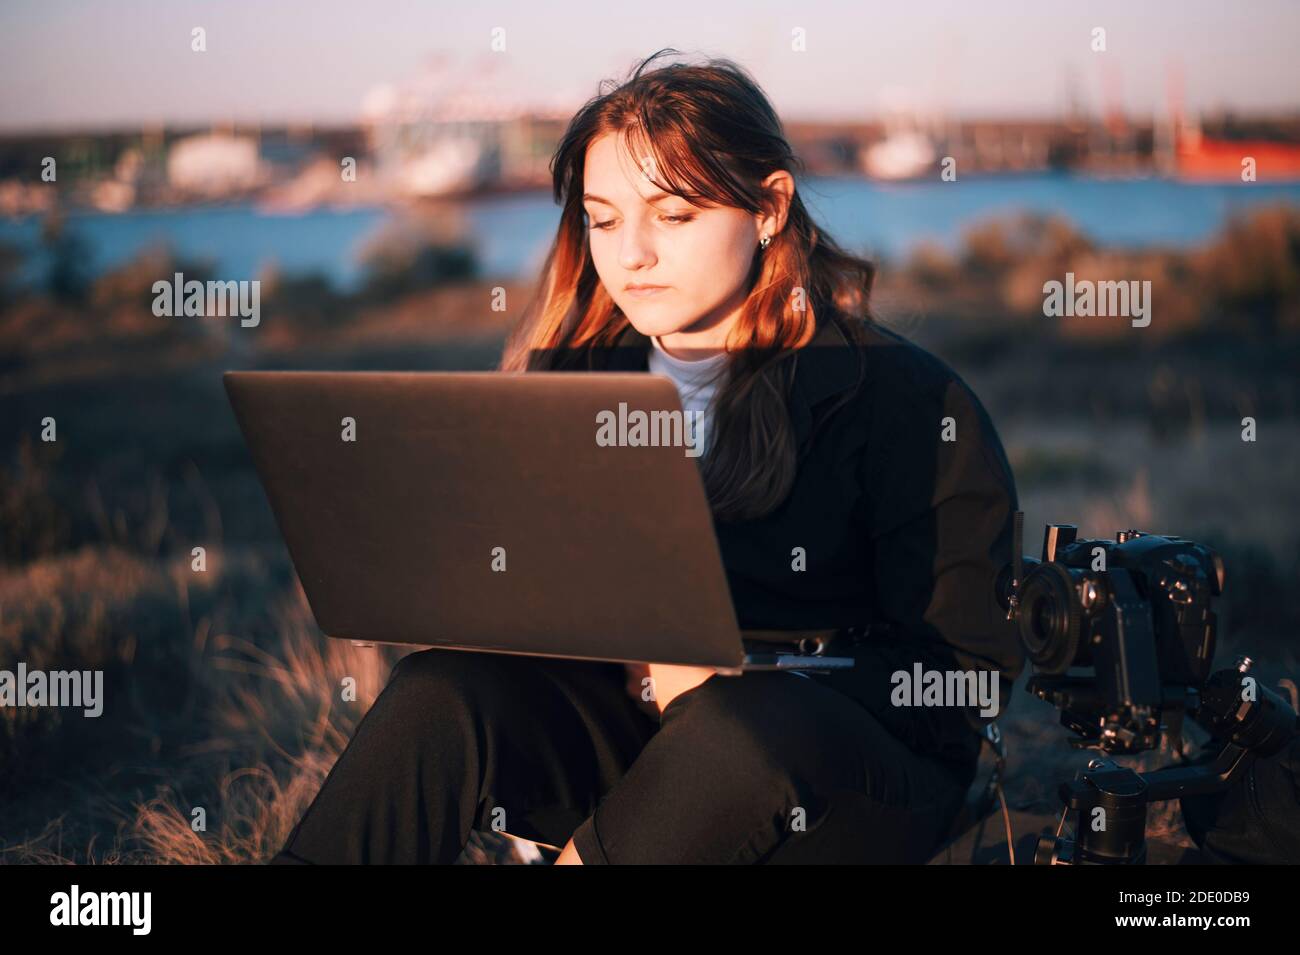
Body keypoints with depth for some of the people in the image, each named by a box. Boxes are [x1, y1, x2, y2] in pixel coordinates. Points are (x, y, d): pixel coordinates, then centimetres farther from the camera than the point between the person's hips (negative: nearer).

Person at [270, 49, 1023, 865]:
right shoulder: (574, 375, 11)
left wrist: (750, 680, -19)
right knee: (445, 692, -25)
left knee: (744, 729, -38)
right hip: (621, 721, 4)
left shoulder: (905, 400, -4)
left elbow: (970, 659, -6)